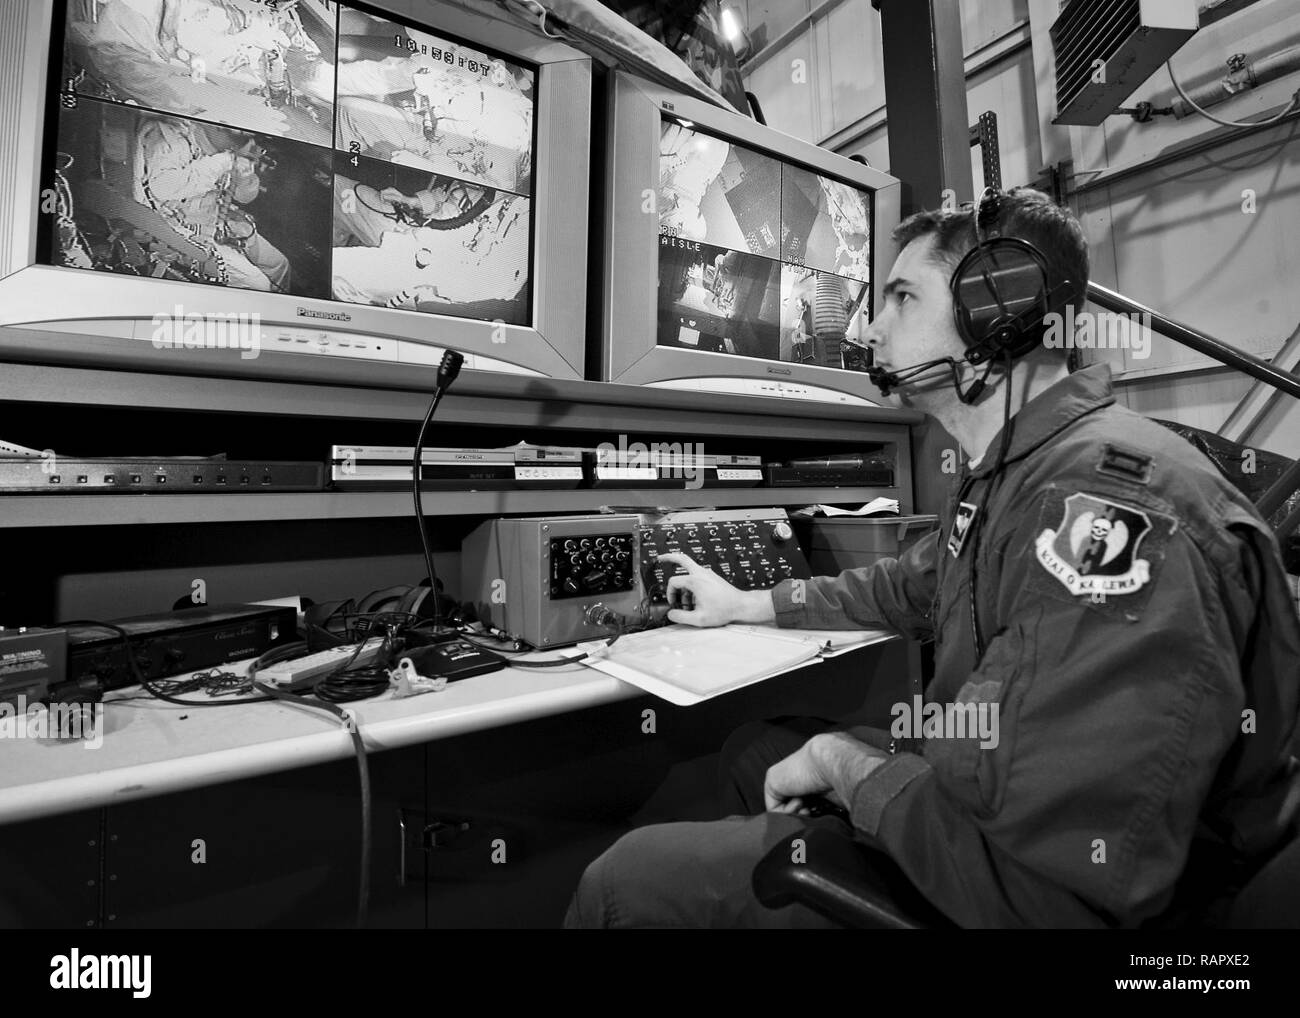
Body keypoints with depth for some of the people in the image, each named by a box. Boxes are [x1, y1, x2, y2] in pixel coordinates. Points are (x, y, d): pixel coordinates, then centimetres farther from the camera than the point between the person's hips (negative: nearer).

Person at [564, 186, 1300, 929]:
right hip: (983, 794, 9)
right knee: (755, 749, 19)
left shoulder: (1110, 504, -31)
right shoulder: (1004, 476, 6)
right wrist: (746, 605, 21)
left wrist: (847, 766, -18)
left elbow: (1062, 877, -35)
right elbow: (913, 586, 21)